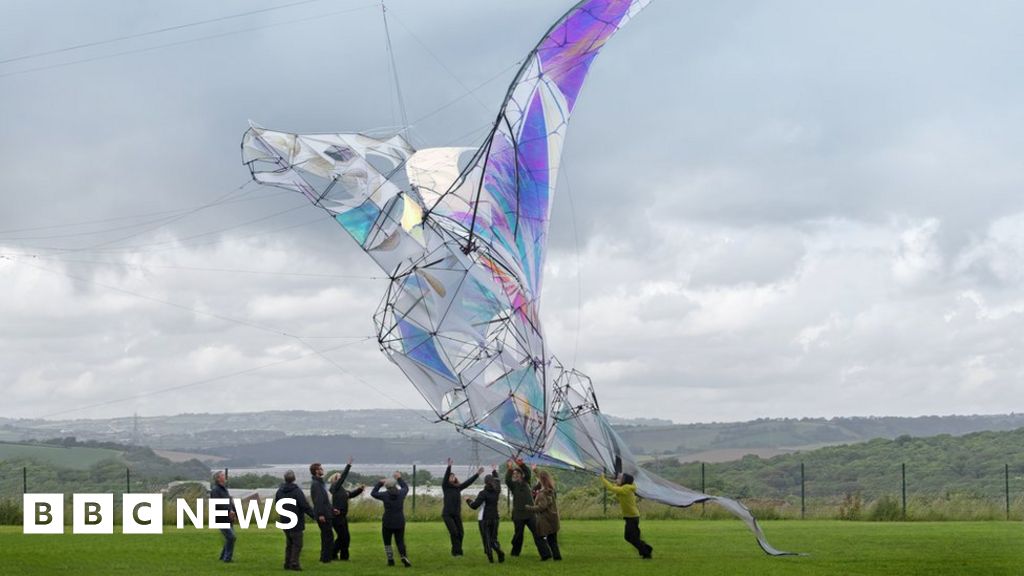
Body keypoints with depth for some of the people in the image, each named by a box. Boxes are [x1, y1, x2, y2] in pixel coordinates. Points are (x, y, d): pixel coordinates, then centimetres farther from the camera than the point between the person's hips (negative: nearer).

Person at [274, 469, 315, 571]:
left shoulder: (279, 491, 5)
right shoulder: (296, 491, -17)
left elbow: (276, 505, 18)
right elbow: (305, 506, -19)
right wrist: (314, 516, -11)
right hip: (296, 522, -7)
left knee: (289, 543, 17)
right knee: (297, 544, -1)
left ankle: (287, 563, 17)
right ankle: (294, 563, -8)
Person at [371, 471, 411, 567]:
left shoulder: (385, 495, -11)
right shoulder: (401, 493, -4)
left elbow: (373, 493, 5)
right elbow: (406, 487, 20)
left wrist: (380, 483, 12)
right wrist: (399, 479, 29)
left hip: (387, 523, -2)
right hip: (400, 522, 2)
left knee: (387, 542, 15)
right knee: (400, 541, 9)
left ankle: (390, 560, 12)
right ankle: (403, 556, -14)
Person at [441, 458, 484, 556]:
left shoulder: (458, 487, 11)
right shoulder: (445, 487, -2)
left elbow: (468, 482, 12)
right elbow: (445, 477, -18)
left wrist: (477, 474, 7)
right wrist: (449, 466, -31)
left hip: (457, 514, 5)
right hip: (447, 514, -5)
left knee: (460, 533, 1)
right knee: (454, 532, -15)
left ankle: (457, 551, 14)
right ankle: (456, 551, -9)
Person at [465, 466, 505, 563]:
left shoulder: (483, 493, -16)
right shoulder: (497, 491, 2)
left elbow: (474, 506, -17)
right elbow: (497, 481, 24)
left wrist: (468, 500, 3)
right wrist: (494, 472, 40)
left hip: (484, 519, -5)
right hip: (495, 518, 5)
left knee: (486, 539, 2)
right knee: (494, 538, 13)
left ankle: (490, 557, -5)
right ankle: (499, 551, -12)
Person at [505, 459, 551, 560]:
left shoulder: (526, 482, 10)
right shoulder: (513, 484, 5)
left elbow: (528, 473, -6)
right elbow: (507, 480, -16)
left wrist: (521, 465, -22)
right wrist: (509, 469, -28)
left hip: (530, 513, 1)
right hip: (518, 514, -1)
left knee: (537, 533, -6)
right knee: (518, 534, 11)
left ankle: (545, 554, -11)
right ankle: (515, 551, 31)